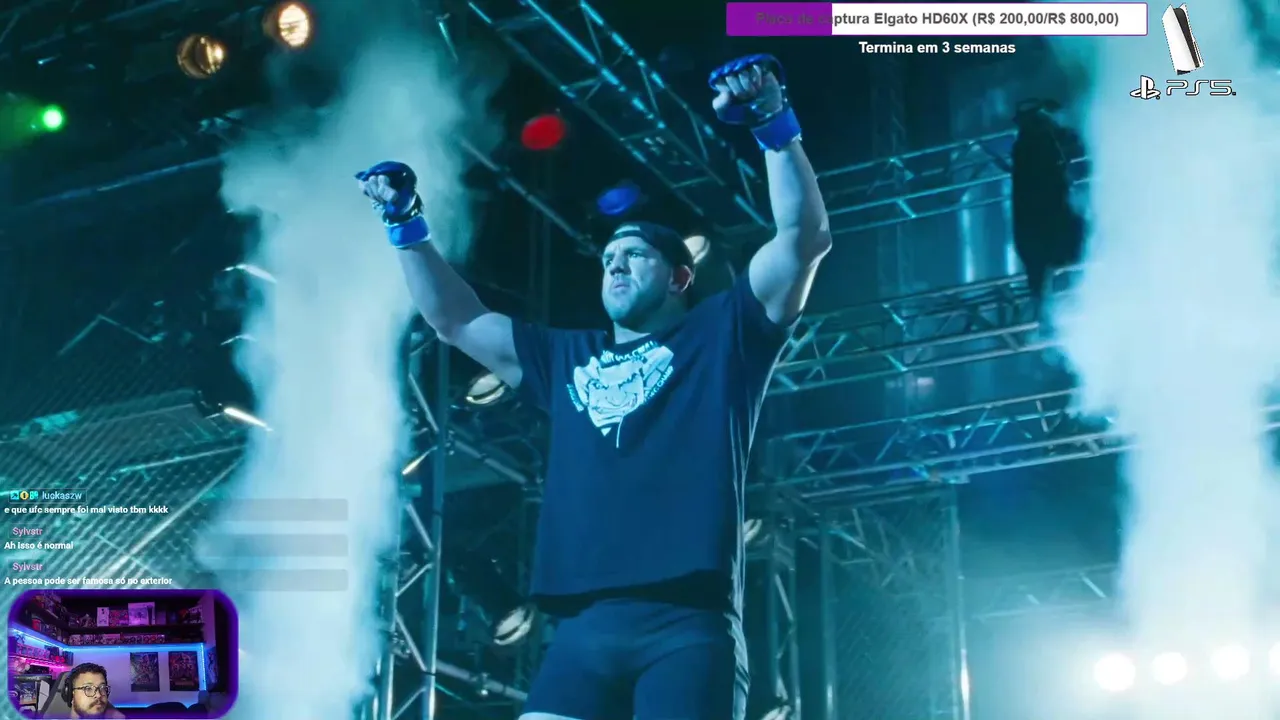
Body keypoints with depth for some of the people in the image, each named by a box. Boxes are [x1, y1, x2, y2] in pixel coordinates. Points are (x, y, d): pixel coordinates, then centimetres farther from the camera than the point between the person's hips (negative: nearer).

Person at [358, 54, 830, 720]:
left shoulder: (722, 337, 14)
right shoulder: (566, 359, 27)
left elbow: (805, 238, 4)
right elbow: (456, 321, 34)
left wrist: (774, 125, -4)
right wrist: (407, 226, 28)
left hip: (687, 625, -4)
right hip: (584, 628, 5)